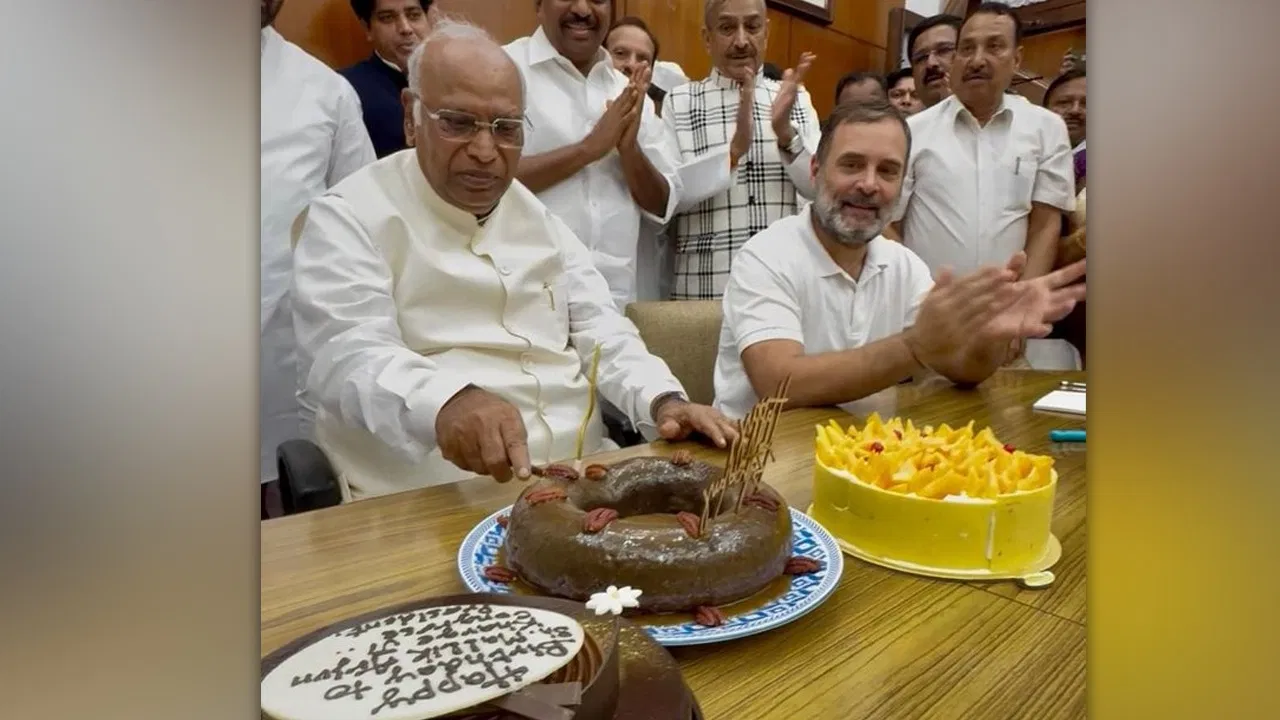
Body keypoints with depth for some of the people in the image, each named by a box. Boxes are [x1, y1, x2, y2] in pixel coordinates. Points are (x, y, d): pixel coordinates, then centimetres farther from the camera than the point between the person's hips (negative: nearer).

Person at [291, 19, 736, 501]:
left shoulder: (537, 215, 15)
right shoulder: (349, 217, -2)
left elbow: (600, 329, 12)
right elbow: (349, 355, -17)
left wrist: (664, 400, -7)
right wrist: (446, 403, -39)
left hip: (580, 469, 5)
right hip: (433, 494, -4)